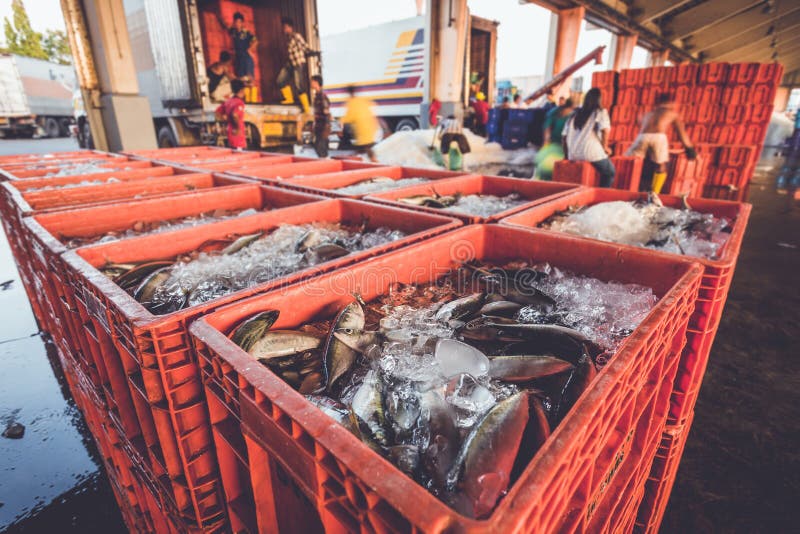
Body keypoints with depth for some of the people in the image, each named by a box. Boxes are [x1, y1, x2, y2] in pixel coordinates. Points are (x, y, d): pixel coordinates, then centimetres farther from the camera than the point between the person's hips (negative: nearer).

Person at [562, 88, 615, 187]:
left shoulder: (575, 114, 17)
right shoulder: (601, 112, 3)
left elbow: (564, 137, 13)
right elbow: (605, 130, -14)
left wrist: (566, 155, 22)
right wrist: (605, 147, 0)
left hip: (573, 156, 6)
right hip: (593, 154, -6)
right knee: (610, 172, 16)